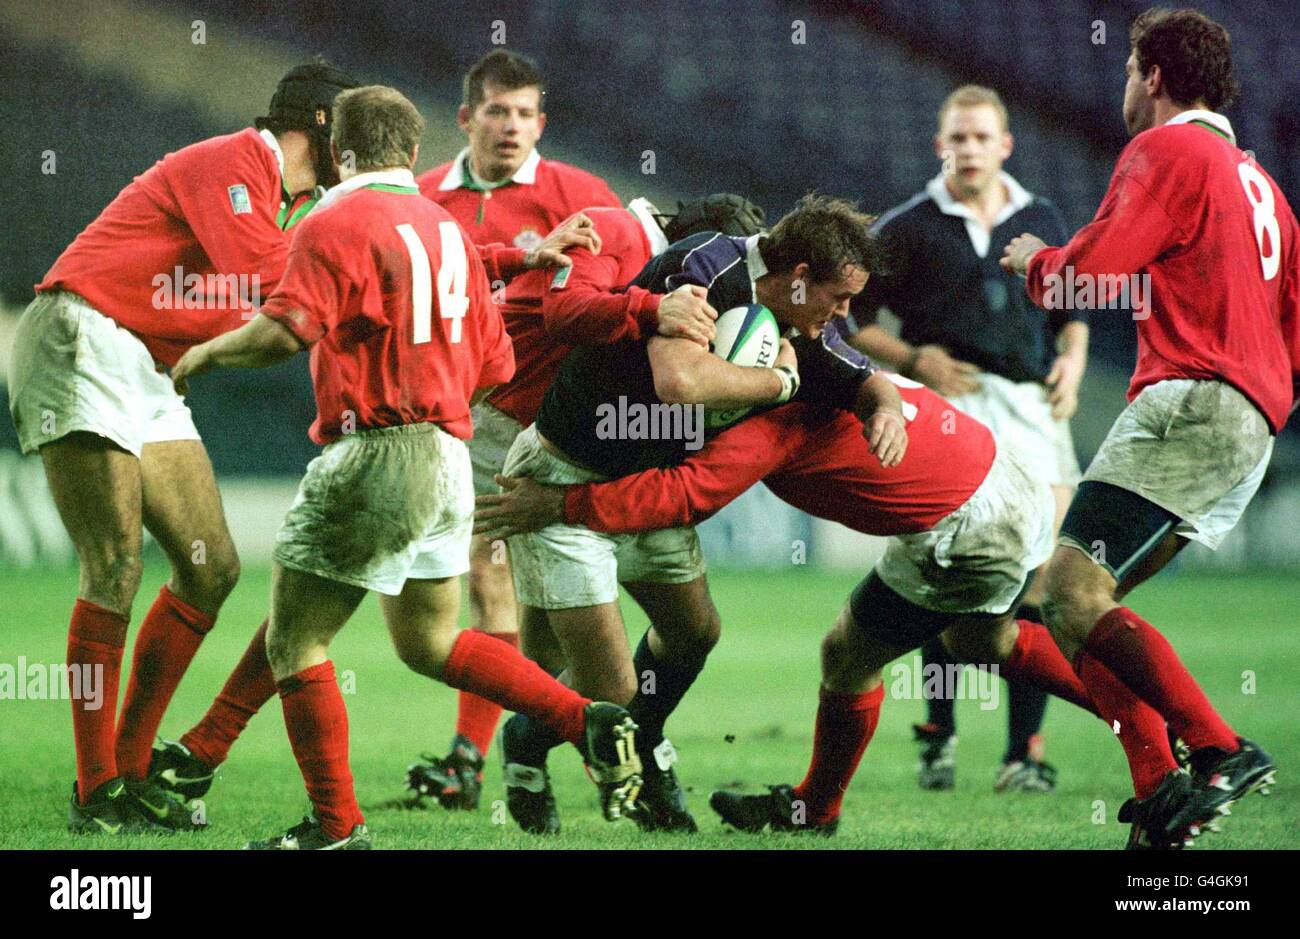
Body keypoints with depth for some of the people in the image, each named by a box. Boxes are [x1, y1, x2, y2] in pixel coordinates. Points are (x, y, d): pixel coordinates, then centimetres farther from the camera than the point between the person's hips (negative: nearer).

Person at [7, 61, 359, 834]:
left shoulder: (285, 201, 18)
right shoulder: (230, 166, -12)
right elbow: (270, 286, -24)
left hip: (150, 380, 10)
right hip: (82, 352, -10)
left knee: (212, 568, 5)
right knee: (117, 570, -16)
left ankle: (131, 770, 11)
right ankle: (95, 792, -12)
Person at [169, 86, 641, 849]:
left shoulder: (333, 226, -9)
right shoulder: (448, 228, 14)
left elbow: (285, 331, -21)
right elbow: (495, 363, 16)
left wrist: (209, 353, -3)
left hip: (375, 455, -8)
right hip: (449, 454, 8)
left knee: (295, 639, 2)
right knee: (430, 640, 21)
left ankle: (338, 825, 0)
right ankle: (588, 722, 10)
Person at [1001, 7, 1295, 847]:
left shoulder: (1168, 150, -2)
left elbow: (1089, 275, -11)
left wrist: (1034, 259, 9)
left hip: (1192, 401, -10)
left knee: (1076, 590, -18)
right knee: (1078, 601, 9)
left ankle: (1221, 752, -26)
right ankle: (1162, 794, -4)